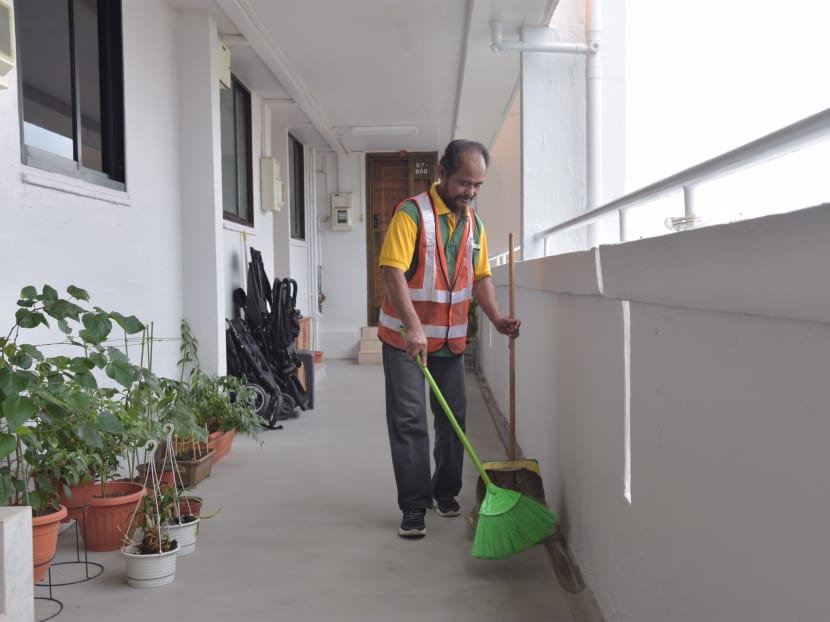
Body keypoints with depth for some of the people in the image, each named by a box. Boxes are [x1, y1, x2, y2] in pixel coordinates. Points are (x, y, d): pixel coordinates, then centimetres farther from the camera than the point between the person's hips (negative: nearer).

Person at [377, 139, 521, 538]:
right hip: (405, 337, -6)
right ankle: (414, 506, 2)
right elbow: (392, 272, -22)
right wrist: (413, 327, -31)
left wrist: (497, 318, -3)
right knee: (408, 421, -4)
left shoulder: (473, 223, 8)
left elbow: (480, 277, 13)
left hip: (451, 339, 6)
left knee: (453, 418, 11)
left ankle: (446, 492, 26)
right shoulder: (411, 213, -14)